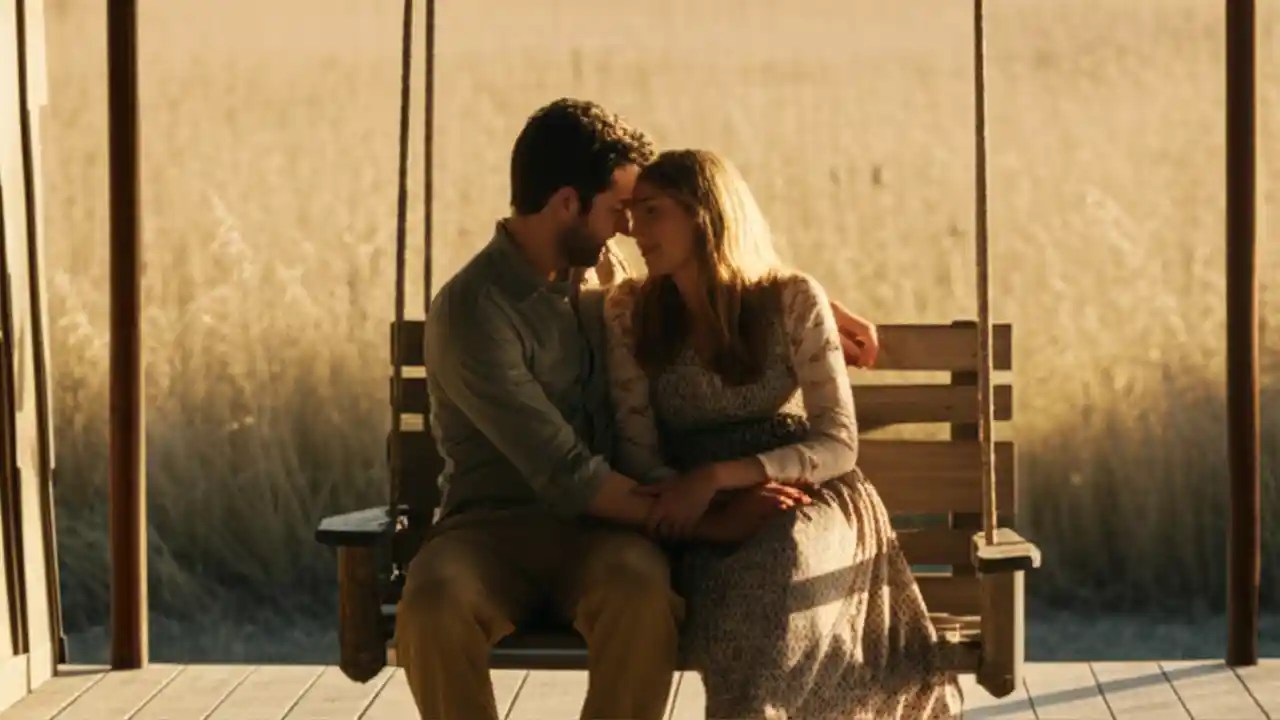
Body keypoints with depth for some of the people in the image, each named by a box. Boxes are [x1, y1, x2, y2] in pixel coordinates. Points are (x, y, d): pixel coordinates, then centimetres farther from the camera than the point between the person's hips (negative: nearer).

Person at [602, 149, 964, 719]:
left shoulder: (792, 300, -2)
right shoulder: (630, 312, 5)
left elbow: (838, 445, -6)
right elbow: (638, 453, 1)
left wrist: (717, 477, -20)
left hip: (809, 503, -1)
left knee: (774, 561, -37)